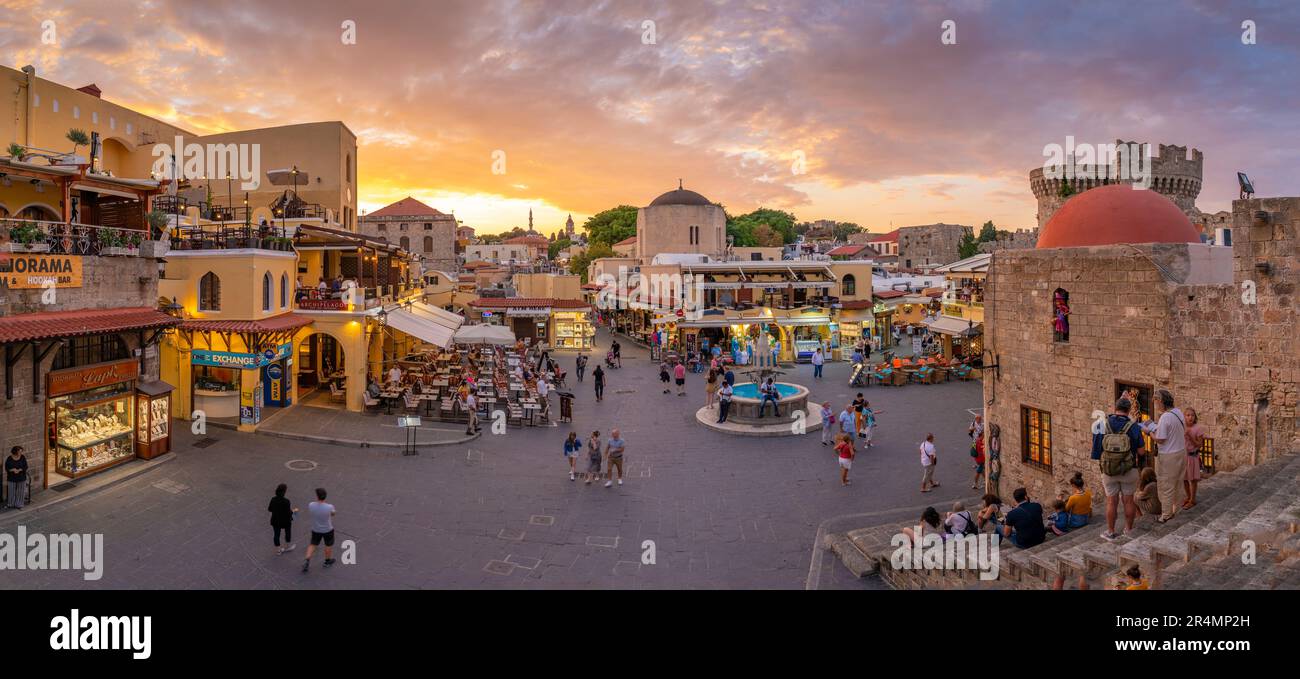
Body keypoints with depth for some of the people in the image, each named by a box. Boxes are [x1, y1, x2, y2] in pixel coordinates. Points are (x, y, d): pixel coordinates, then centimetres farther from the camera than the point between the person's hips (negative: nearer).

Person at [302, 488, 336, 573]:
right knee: (329, 545, 21)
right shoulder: (329, 507, -30)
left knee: (313, 544, 25)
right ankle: (328, 561, 38)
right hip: (328, 530, -2)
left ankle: (307, 560, 13)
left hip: (316, 530, 2)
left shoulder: (311, 505, -24)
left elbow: (309, 514, 0)